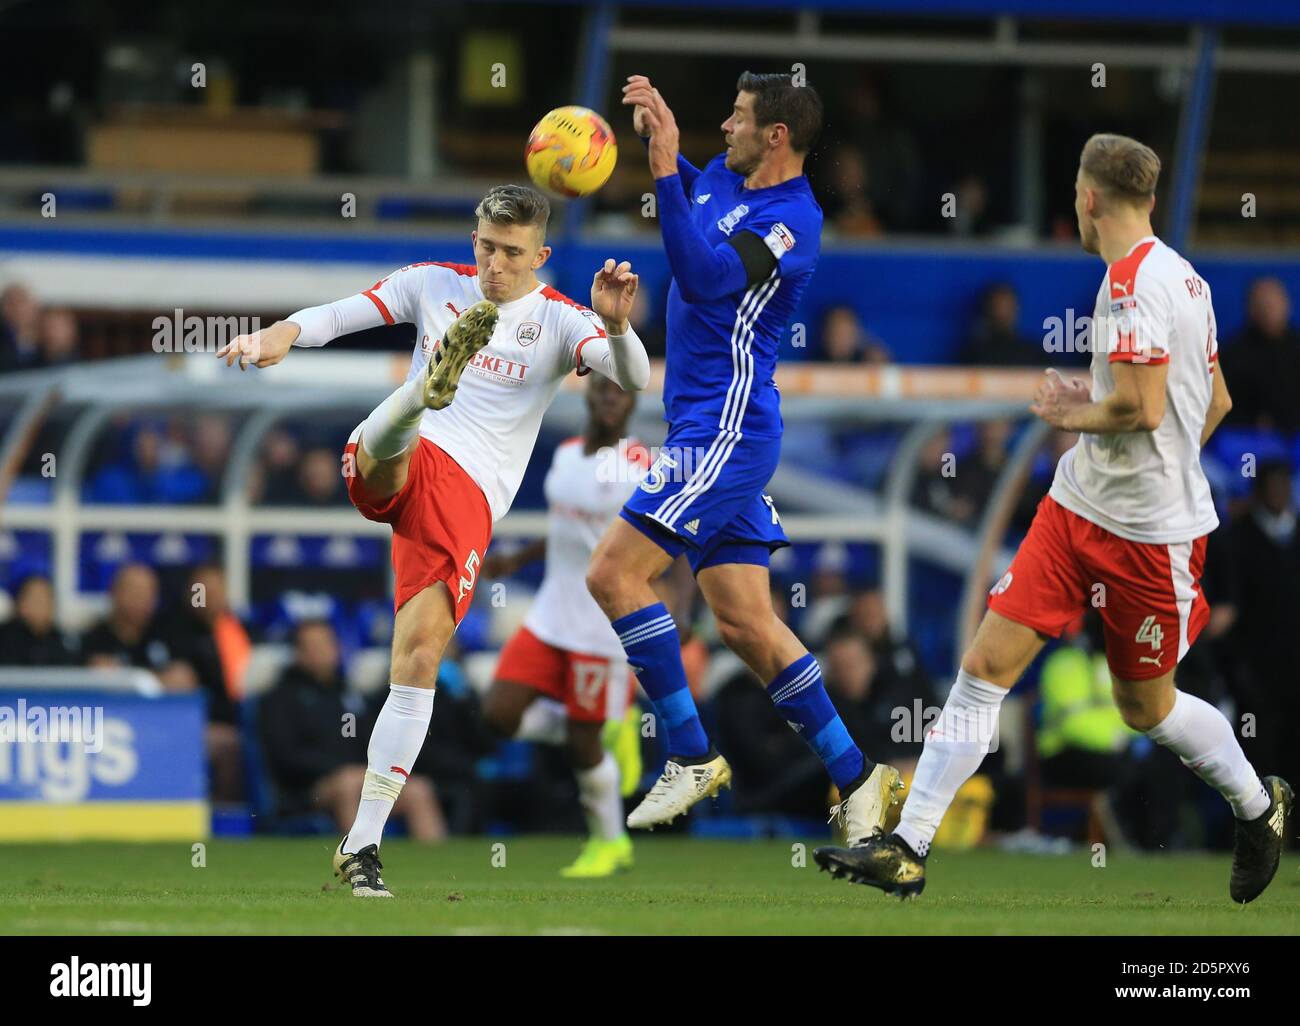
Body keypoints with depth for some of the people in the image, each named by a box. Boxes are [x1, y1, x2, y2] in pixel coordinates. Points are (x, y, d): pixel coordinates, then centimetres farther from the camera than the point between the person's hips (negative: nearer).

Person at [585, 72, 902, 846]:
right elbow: (688, 192, 34)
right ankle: (856, 778, 11)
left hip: (727, 430, -9)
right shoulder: (724, 178, 11)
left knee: (615, 574, -14)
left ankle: (692, 757, -9)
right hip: (707, 429, 9)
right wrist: (658, 131, 14)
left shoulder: (790, 222, -16)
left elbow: (705, 276, -30)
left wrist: (664, 168, -34)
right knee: (743, 619, 8)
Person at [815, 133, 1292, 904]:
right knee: (987, 666, -1)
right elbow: (1215, 403, 17)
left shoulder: (1136, 279, -19)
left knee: (1145, 704, 9)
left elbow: (1141, 408, -27)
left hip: (1145, 532, -9)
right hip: (1078, 506, 9)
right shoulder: (1180, 276, 10)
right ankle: (909, 848, -2)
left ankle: (1260, 806, 35)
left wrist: (1076, 415, -10)